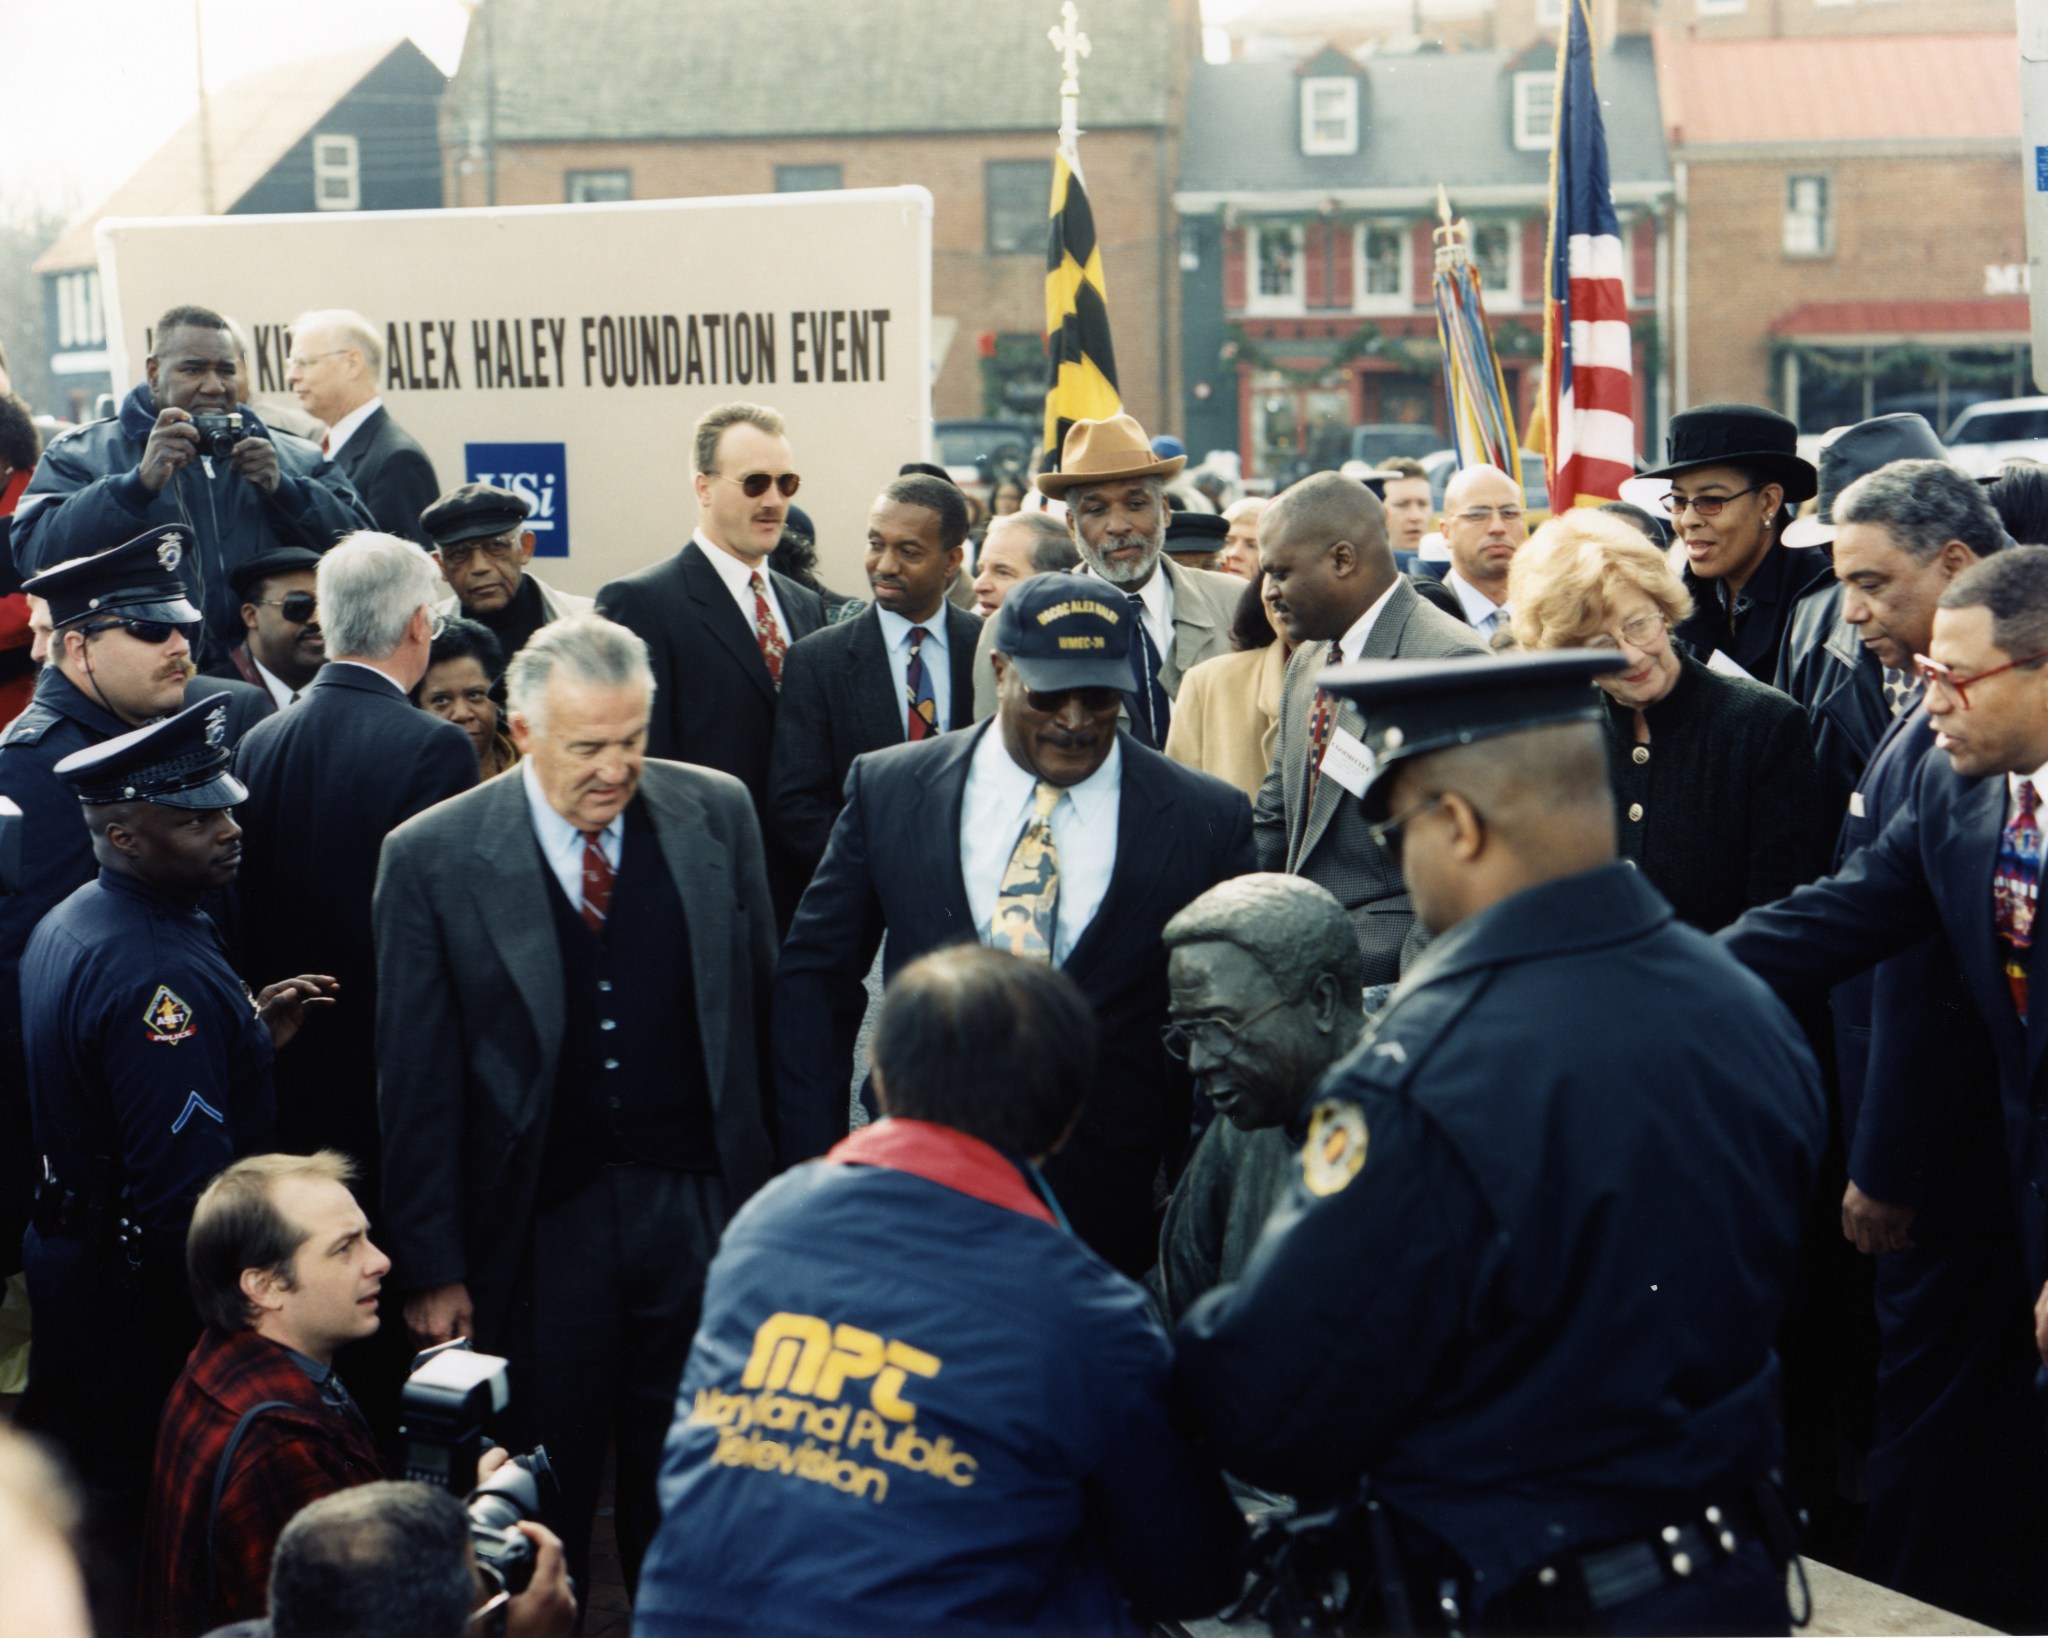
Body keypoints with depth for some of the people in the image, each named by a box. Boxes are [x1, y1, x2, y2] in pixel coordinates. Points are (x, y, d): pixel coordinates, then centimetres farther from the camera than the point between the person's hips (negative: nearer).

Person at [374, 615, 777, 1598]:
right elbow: (417, 1086, -5)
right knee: (541, 1508, 11)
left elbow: (765, 1004, 5)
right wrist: (431, 1268, -5)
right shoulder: (432, 860, -8)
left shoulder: (718, 814, -1)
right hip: (538, 1226, -2)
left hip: (700, 1208, 2)